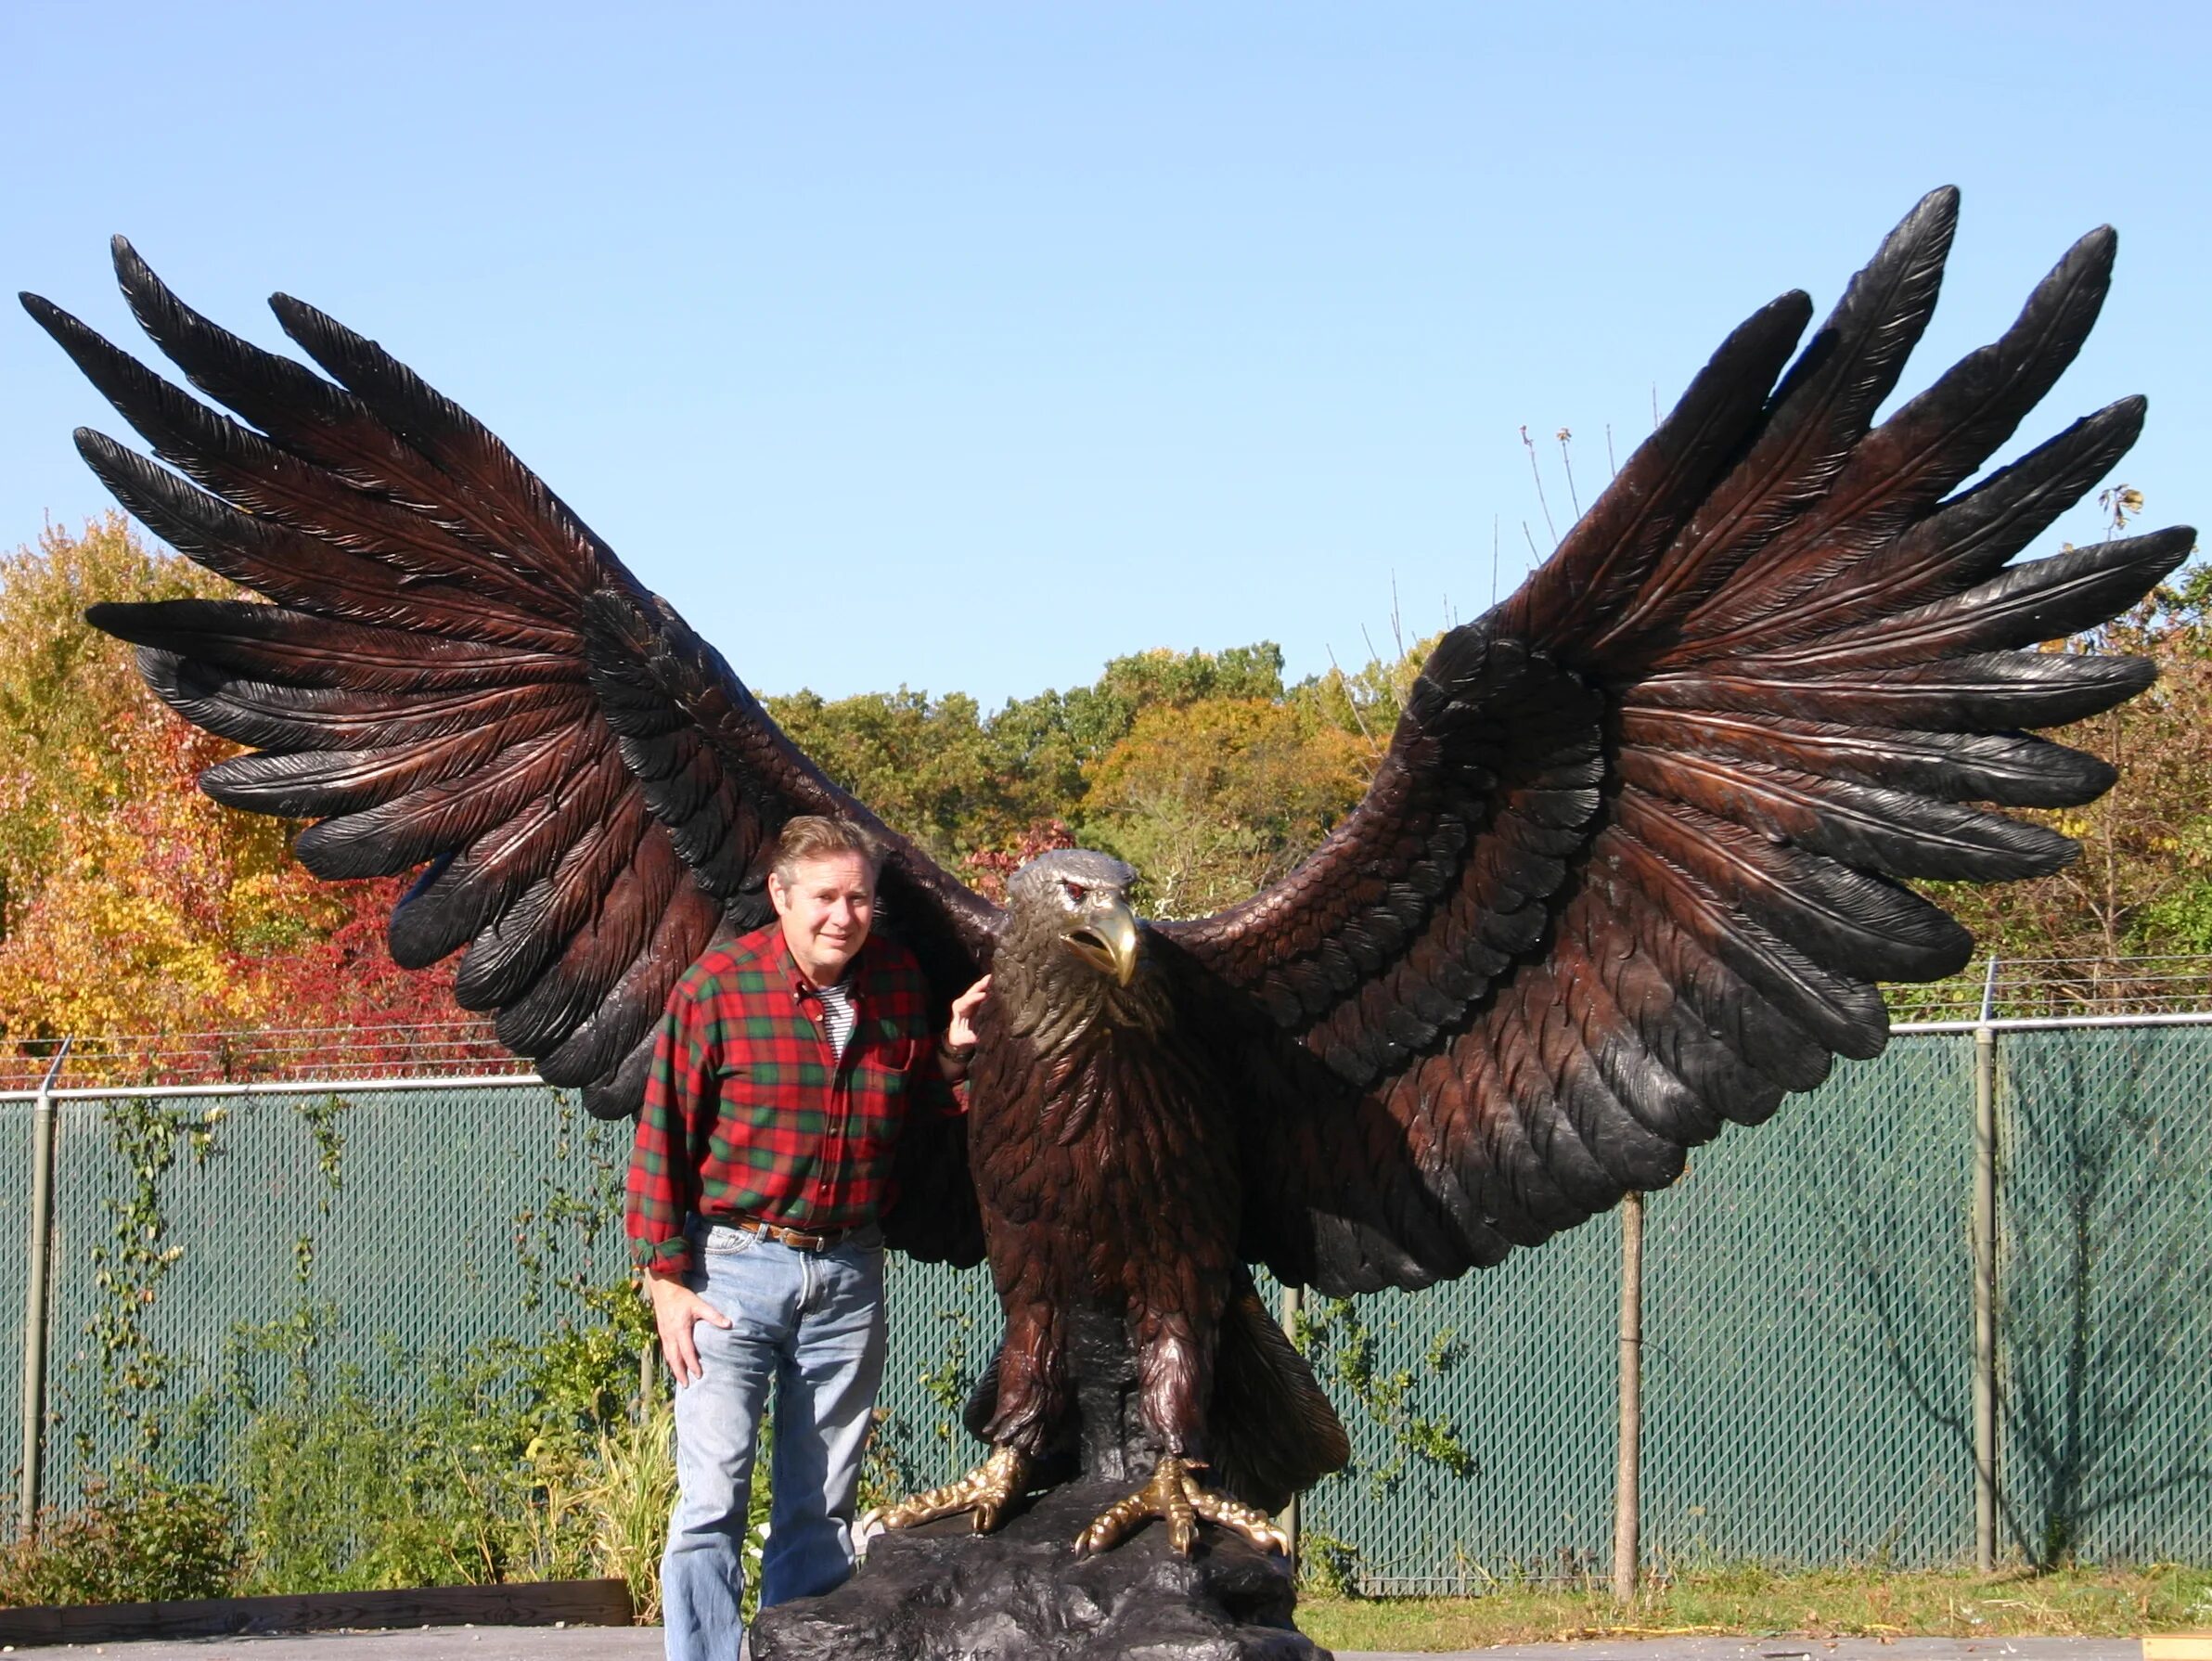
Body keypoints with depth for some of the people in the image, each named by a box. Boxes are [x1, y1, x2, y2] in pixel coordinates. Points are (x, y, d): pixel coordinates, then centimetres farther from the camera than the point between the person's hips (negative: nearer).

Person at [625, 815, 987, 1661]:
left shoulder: (899, 980, 3)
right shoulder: (718, 986, -10)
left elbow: (924, 1107, 18)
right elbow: (662, 1140, -7)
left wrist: (950, 1057, -4)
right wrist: (667, 1280, -9)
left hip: (848, 1273, 4)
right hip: (734, 1266, -4)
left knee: (822, 1511, 9)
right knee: (713, 1502, -8)